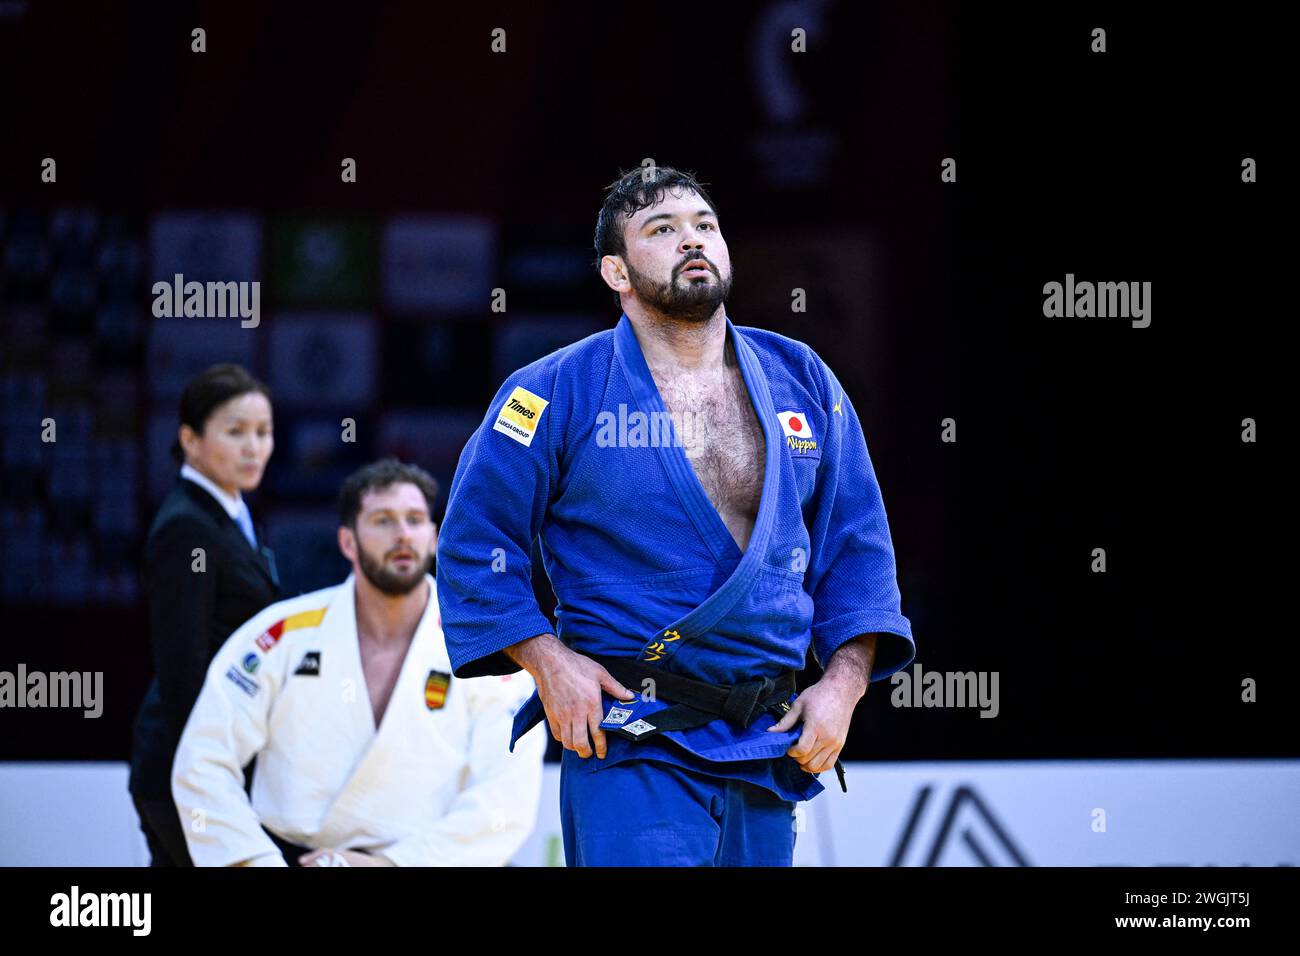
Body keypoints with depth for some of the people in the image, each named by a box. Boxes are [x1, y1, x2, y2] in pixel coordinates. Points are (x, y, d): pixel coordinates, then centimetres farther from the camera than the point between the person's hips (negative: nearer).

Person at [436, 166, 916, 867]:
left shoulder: (802, 382, 11)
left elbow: (856, 542, 14)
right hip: (632, 749, -5)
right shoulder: (560, 392, -1)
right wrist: (546, 661, -10)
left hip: (769, 748, 5)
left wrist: (844, 682, 2)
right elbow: (475, 541, 1)